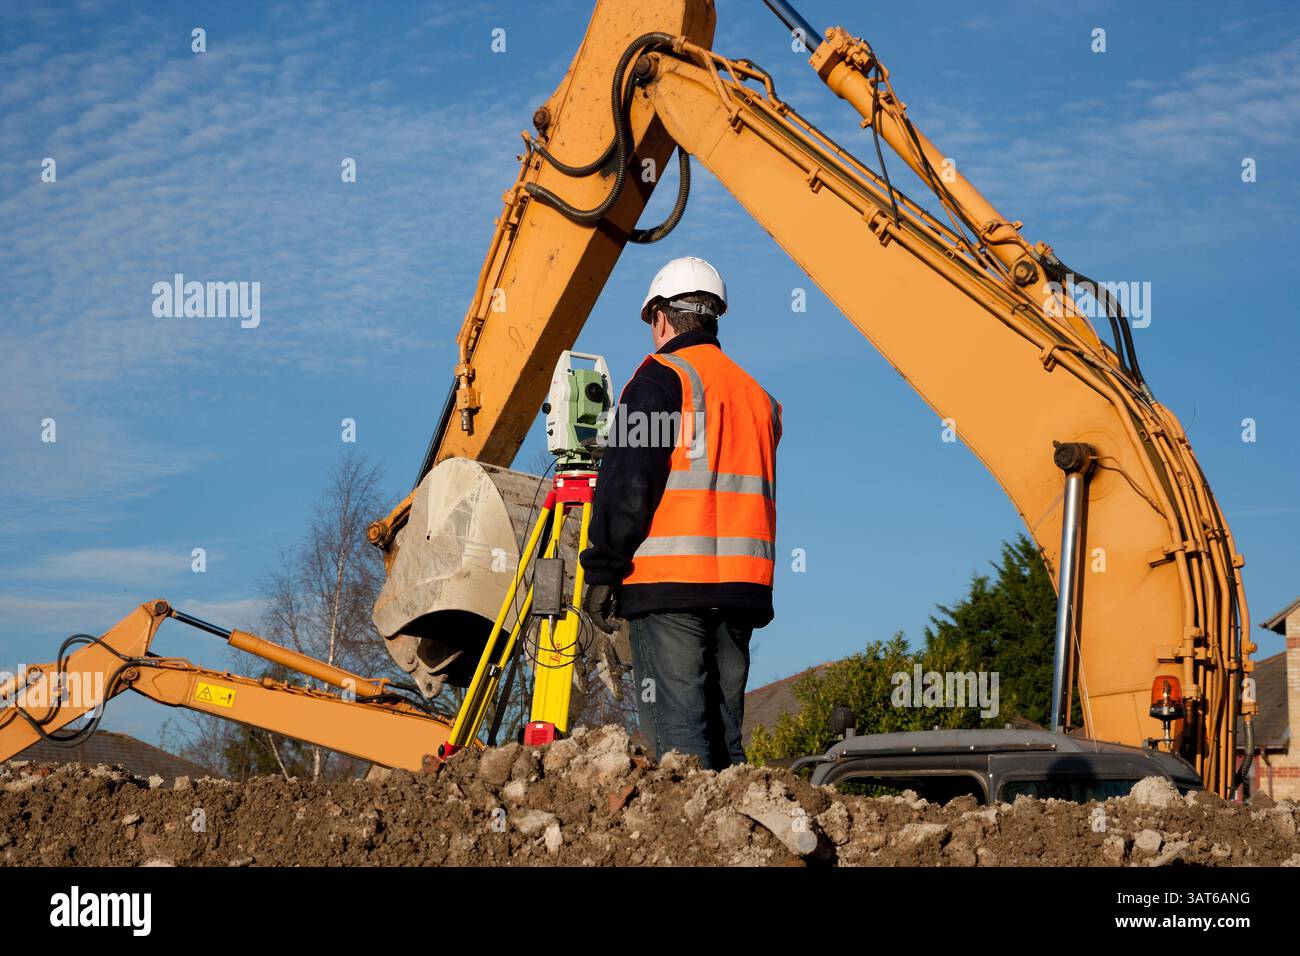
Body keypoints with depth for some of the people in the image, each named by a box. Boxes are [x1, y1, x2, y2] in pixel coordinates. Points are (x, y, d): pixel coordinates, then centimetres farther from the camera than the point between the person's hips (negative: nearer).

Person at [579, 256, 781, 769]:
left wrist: (601, 572, -6)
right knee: (723, 736, 10)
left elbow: (627, 485, -9)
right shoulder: (757, 394, 20)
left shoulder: (661, 378, -2)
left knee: (678, 735, -9)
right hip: (741, 588, 7)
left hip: (669, 586, -7)